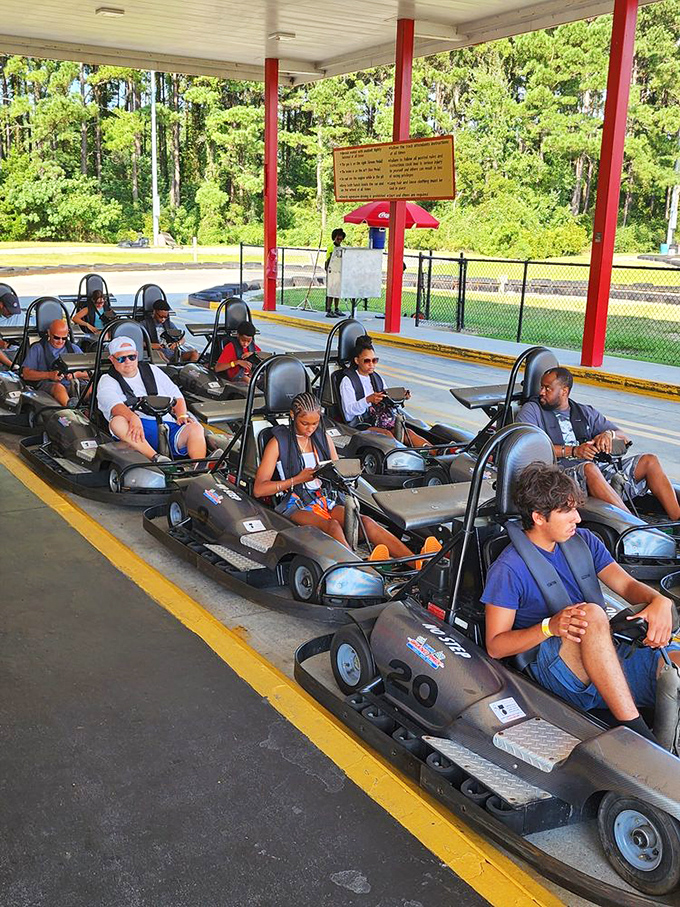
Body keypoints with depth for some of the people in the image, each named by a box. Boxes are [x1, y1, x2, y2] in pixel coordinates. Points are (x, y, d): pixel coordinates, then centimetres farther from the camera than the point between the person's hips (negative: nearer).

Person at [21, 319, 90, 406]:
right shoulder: (37, 348, 18)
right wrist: (49, 375, -8)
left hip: (72, 384, 3)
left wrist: (74, 374, -5)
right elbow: (26, 374, 6)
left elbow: (87, 373, 18)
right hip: (47, 384, -3)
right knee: (59, 387, -38)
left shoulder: (74, 349, 26)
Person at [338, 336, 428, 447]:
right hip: (361, 424, -4)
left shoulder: (377, 378, 21)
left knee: (408, 432, -21)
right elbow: (348, 411, -12)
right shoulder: (348, 381, 1)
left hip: (381, 422, 5)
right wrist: (368, 400, -27)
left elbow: (389, 404, 20)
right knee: (386, 434, -33)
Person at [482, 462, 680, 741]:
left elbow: (627, 585, 9)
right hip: (551, 664, -6)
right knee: (592, 613, -34)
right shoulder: (508, 569, -4)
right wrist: (550, 627, -22)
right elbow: (495, 646, -6)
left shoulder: (583, 541, 15)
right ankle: (637, 733, -36)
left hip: (611, 658, 6)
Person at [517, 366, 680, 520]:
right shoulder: (532, 410, 10)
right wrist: (573, 451, -16)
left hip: (600, 470, 6)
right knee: (589, 468, -37)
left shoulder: (586, 412, 24)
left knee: (649, 460, -9)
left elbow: (623, 438, 20)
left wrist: (608, 434, -6)